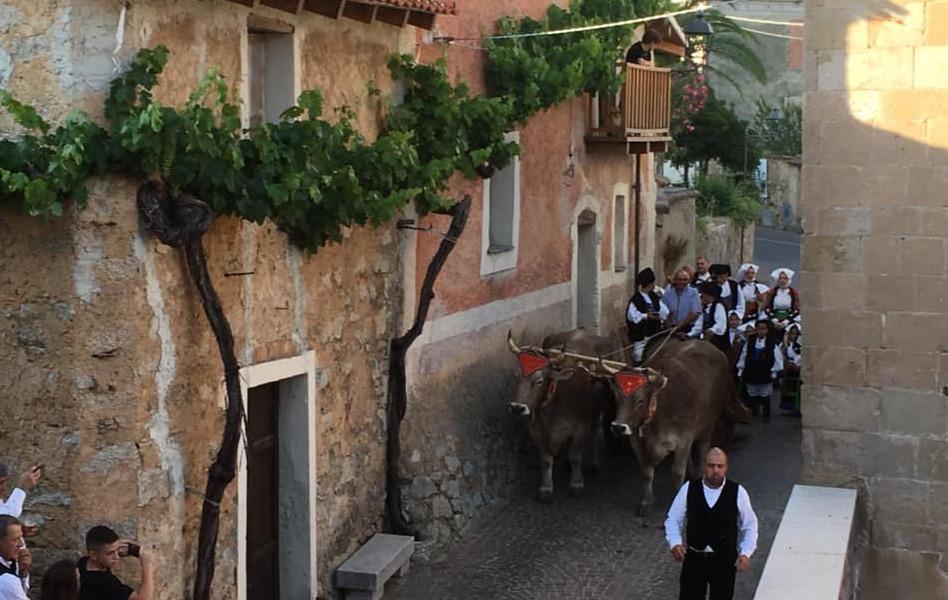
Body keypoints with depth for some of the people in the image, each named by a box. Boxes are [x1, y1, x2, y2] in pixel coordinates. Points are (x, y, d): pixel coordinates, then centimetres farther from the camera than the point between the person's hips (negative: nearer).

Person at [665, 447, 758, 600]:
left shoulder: (738, 492, -9)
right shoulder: (688, 489, -7)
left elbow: (749, 526, 2)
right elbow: (673, 519, 1)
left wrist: (746, 553, -11)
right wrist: (675, 543, -16)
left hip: (725, 560, 0)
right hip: (694, 558, 1)